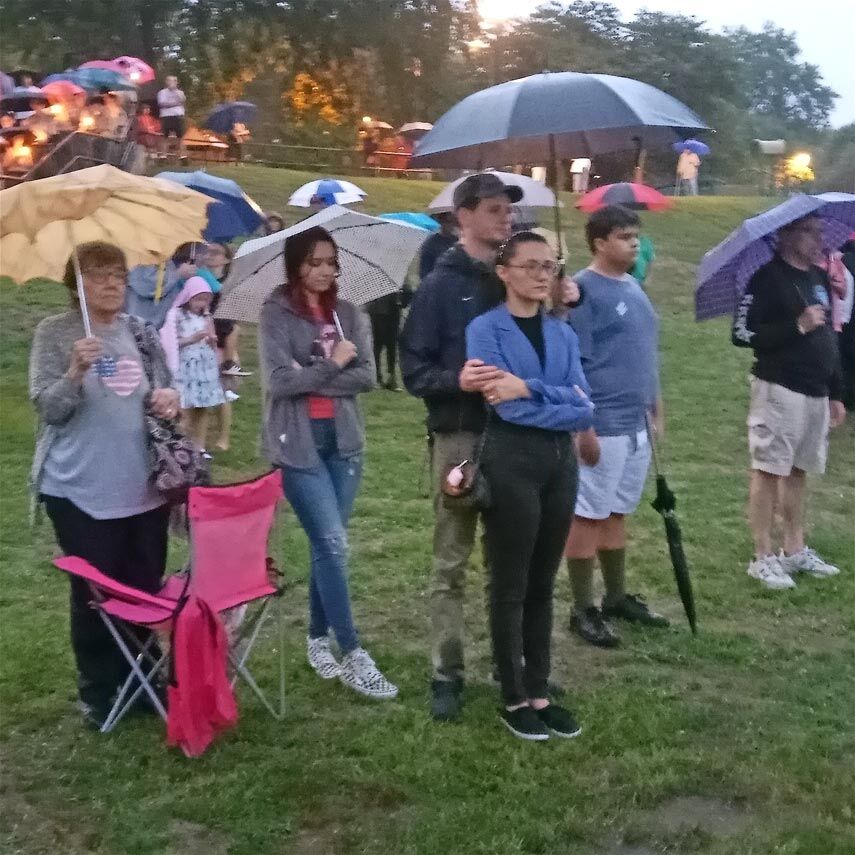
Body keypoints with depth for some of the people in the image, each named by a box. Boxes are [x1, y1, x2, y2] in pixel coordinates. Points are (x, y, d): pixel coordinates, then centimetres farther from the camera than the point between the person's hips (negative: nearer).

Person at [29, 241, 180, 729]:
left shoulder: (141, 332, 6)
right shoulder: (54, 333, -5)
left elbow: (165, 390, 17)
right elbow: (48, 408, -11)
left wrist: (168, 398, -5)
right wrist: (76, 372, -28)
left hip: (146, 487, 4)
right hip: (82, 491, -4)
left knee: (147, 588, 12)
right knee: (95, 593, 5)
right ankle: (98, 695, 20)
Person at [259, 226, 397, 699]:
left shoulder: (349, 314, 8)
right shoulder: (276, 314, -4)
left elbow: (366, 376, -3)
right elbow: (279, 380, -14)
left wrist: (312, 377, -12)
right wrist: (332, 365, -9)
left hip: (343, 439, 4)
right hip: (297, 443, -4)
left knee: (327, 545, 10)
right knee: (332, 543, -9)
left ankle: (318, 639, 25)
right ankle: (354, 656, -3)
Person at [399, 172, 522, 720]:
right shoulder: (442, 285, -4)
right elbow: (413, 368, -7)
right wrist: (456, 380, -25)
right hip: (460, 437, -4)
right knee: (452, 563, 4)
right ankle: (447, 675, 13)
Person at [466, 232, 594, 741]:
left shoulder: (563, 333, 10)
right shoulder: (485, 330, -5)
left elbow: (586, 408, -1)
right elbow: (508, 407, -17)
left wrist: (531, 388, -13)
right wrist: (564, 403, -7)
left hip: (561, 461, 6)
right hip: (511, 461, -5)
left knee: (543, 584, 13)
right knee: (511, 586, 4)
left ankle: (540, 693, 23)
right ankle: (514, 700, 16)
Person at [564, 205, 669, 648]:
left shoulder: (633, 287, 13)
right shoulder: (583, 289, -12)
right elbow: (575, 363, -16)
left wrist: (655, 403, 18)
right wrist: (584, 426, -19)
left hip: (636, 423, 8)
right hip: (602, 425, -8)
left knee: (617, 513, 17)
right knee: (589, 516, 0)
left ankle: (618, 597, 28)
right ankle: (583, 611, 9)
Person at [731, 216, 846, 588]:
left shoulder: (820, 278, 14)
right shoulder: (767, 278, -9)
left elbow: (829, 338, 19)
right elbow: (742, 334, -15)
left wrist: (835, 394, 18)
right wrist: (797, 326, -20)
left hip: (816, 392, 7)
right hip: (779, 389, -7)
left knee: (798, 470, 13)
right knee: (769, 469, -2)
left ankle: (795, 550, 23)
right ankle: (762, 558, 5)